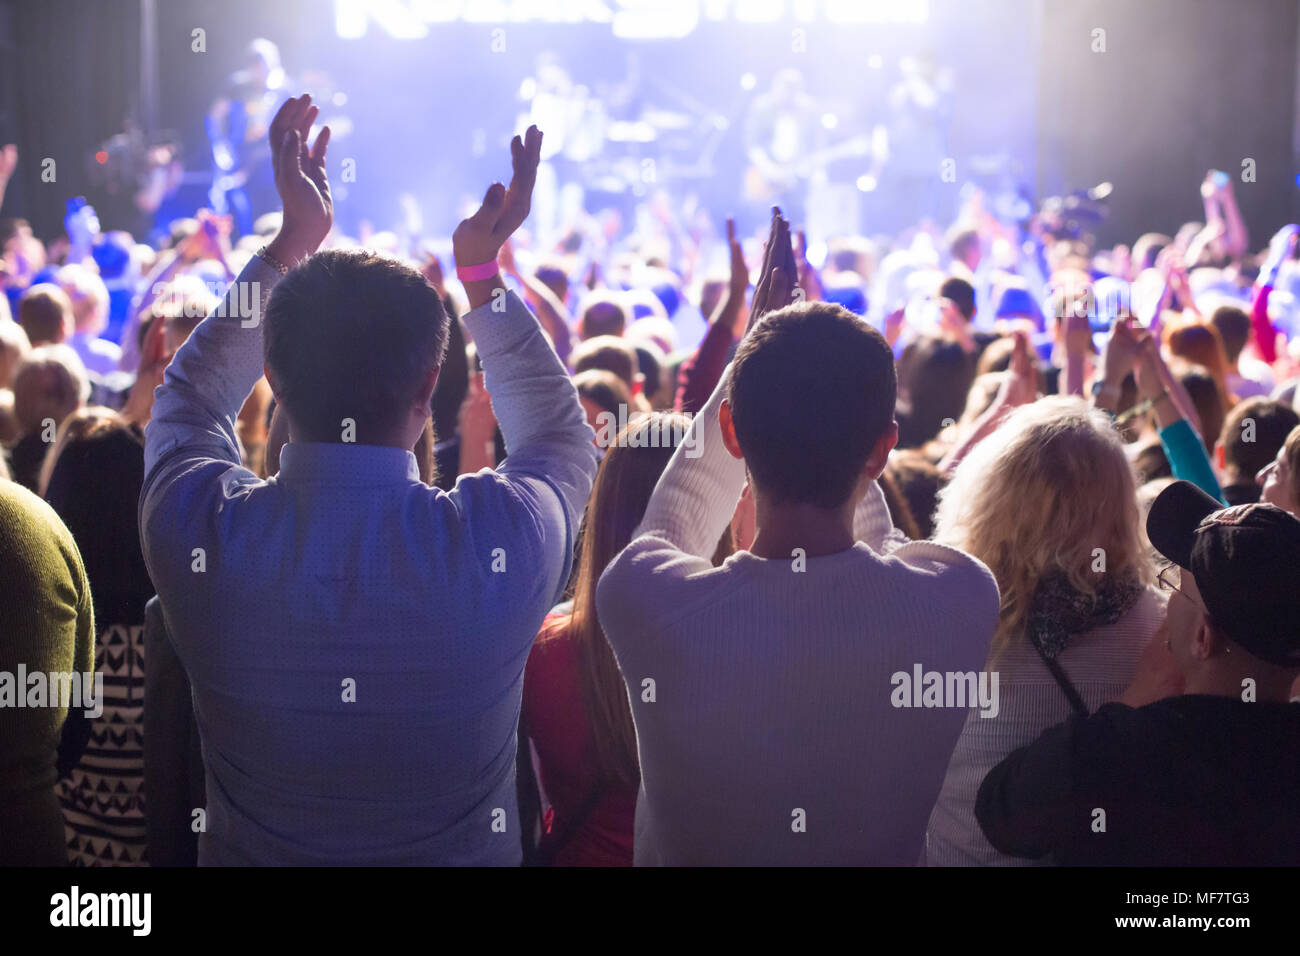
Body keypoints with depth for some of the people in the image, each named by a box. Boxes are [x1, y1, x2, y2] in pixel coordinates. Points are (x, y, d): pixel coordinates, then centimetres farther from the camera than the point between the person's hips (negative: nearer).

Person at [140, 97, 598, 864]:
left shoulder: (197, 531, -22)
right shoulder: (507, 535, -26)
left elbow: (191, 396, 2)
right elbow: (564, 437, -1)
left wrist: (292, 242, 5)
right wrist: (483, 269, 1)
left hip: (251, 850, 1)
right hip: (465, 849, -1)